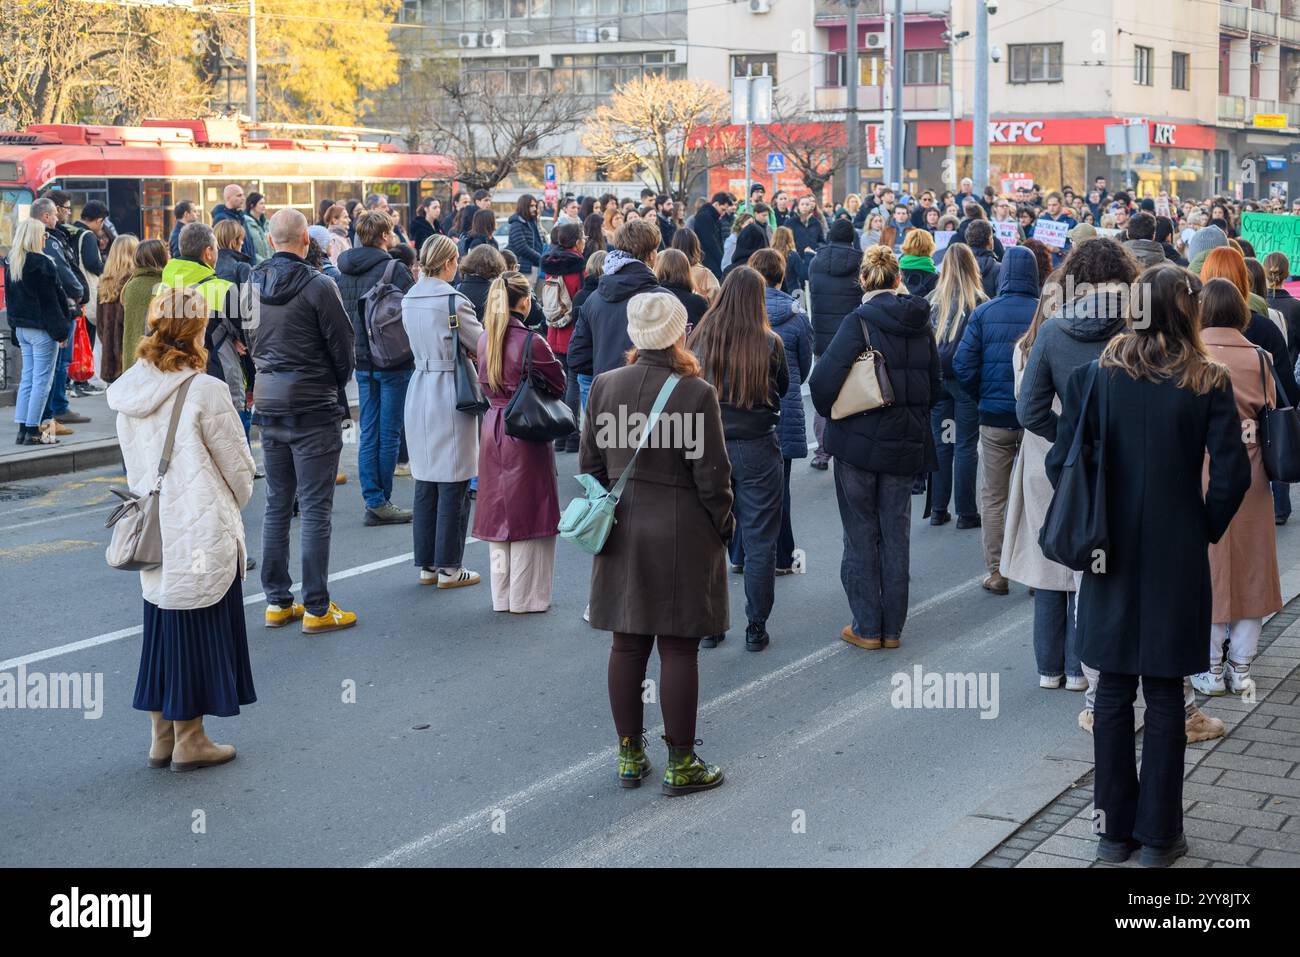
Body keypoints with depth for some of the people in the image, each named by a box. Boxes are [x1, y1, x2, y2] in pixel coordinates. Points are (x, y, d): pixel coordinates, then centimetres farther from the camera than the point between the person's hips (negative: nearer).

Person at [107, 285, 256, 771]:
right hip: (205, 535, -6)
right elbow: (239, 468, -8)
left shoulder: (128, 392, 2)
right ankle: (189, 741, 14)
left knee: (162, 631, 16)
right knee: (199, 634, 6)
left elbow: (134, 465, 11)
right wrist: (230, 508, 11)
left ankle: (162, 738, 24)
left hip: (152, 534, 6)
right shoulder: (204, 391, -17)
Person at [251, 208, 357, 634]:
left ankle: (276, 602, 17)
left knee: (276, 504, 13)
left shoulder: (253, 283, 4)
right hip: (312, 406, -6)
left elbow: (248, 341, 10)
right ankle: (316, 608, 1)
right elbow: (343, 348, -8)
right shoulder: (318, 286, -14)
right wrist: (339, 383, 11)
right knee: (315, 508, -2)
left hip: (268, 402, 6)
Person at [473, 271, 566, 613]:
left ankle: (501, 596, 20)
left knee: (497, 510, 13)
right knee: (527, 514, 3)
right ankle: (526, 597, 9)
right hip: (526, 431, -6)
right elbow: (559, 385, -6)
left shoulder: (484, 339, 2)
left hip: (492, 427, 6)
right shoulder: (531, 342, -17)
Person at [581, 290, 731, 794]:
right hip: (682, 534, -5)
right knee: (679, 649, 3)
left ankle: (630, 756, 21)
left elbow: (590, 464, 6)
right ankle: (680, 764, 11)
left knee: (627, 645, 12)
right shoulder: (696, 394, -15)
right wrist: (723, 525, 4)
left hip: (622, 531, 5)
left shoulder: (604, 386, -1)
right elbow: (712, 475, -11)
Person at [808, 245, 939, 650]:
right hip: (905, 443, 4)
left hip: (859, 440, -4)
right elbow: (934, 386, 11)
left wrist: (830, 412, -4)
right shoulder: (921, 324, 3)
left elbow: (823, 378, -22)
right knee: (896, 534, 12)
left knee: (861, 534, 6)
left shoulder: (859, 321, -14)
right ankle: (892, 628, 18)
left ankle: (867, 627, 10)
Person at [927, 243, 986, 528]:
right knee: (966, 447, 4)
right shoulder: (979, 301, -10)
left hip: (936, 379, 3)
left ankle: (938, 510, 15)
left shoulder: (932, 300, 0)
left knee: (940, 444, 11)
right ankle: (966, 512, 8)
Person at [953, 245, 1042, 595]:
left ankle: (997, 572, 13)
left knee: (992, 497, 12)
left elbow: (963, 366, -7)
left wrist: (983, 396, 9)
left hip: (994, 417, 0)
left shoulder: (984, 313, -6)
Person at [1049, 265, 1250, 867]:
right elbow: (1232, 472, -11)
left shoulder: (1094, 374, -5)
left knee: (1113, 693, 11)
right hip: (1178, 561, -1)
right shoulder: (1208, 383, -8)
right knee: (1165, 696, 8)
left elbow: (1061, 461, -6)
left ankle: (1115, 829, 17)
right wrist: (1206, 528, 5)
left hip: (1111, 557, 1)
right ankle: (1158, 835, 15)